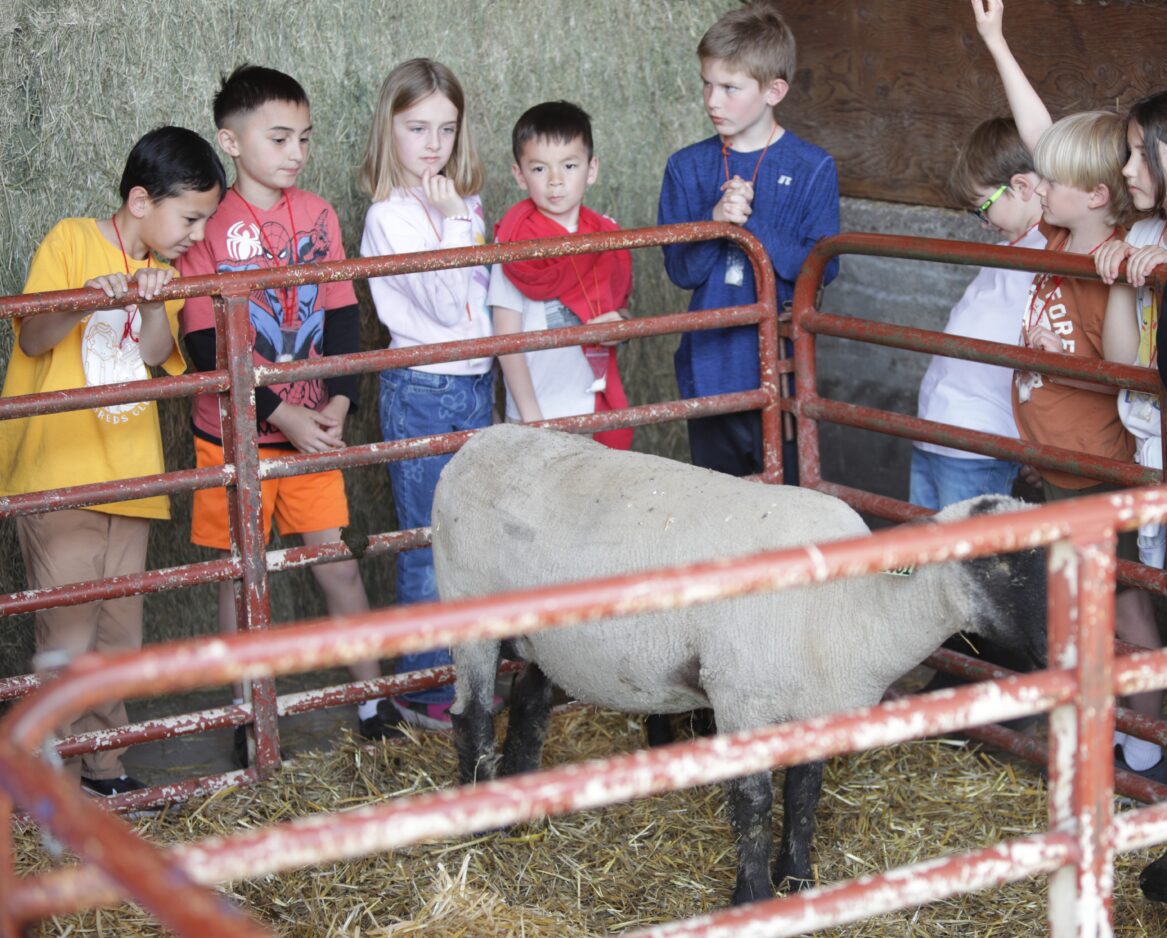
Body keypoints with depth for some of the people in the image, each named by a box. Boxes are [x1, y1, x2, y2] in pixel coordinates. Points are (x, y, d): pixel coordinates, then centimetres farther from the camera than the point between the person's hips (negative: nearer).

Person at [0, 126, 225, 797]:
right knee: (69, 635, -8)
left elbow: (154, 355, -3)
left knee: (120, 633, 11)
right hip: (58, 472, -6)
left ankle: (104, 765, 22)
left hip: (128, 476, 6)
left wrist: (155, 299, -22)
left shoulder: (165, 267, 14)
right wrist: (90, 299, -28)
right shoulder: (71, 241, -3)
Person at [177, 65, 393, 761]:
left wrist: (339, 402, -10)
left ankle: (373, 700, 17)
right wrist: (280, 415, -17)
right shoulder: (208, 227, -10)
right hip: (234, 430, -3)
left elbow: (343, 316, 3)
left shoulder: (317, 215, 2)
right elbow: (206, 344, -13)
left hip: (311, 426, 3)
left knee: (340, 565, 5)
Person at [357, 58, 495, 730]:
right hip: (422, 391, -7)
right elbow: (444, 306, -19)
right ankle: (423, 690, 9)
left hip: (477, 382, 7)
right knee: (429, 545, -1)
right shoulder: (389, 217, -13)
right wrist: (453, 226, -22)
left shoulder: (465, 203, 9)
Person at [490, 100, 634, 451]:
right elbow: (507, 341, -8)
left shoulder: (607, 235, 4)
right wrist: (531, 419, -12)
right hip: (538, 414, -4)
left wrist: (619, 325, -6)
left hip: (601, 408, 4)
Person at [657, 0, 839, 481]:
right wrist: (714, 221, -19)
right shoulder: (687, 168, 4)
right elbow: (680, 270, -1)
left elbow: (821, 267, -11)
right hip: (710, 367, 3)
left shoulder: (812, 169, -4)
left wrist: (752, 224, -22)